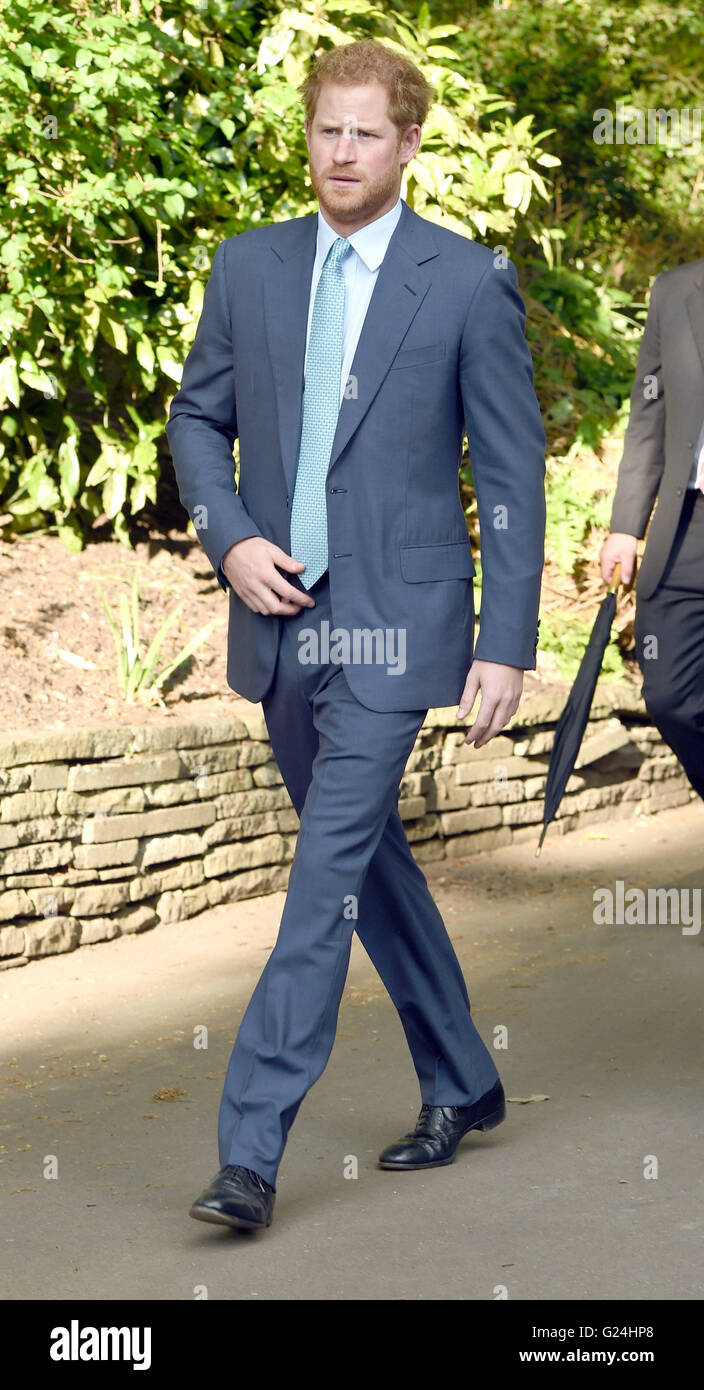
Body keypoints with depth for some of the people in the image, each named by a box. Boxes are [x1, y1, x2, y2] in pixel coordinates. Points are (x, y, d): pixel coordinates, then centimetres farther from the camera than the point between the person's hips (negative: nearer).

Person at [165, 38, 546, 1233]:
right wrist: (228, 537, -3)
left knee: (329, 874, -12)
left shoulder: (468, 283, -4)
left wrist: (508, 644, -8)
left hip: (395, 623, -5)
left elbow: (512, 472, -3)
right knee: (368, 859, 16)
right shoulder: (248, 268, 7)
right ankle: (460, 1085, 33)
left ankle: (250, 1149, -11)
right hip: (281, 618, 5)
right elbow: (197, 419, 16)